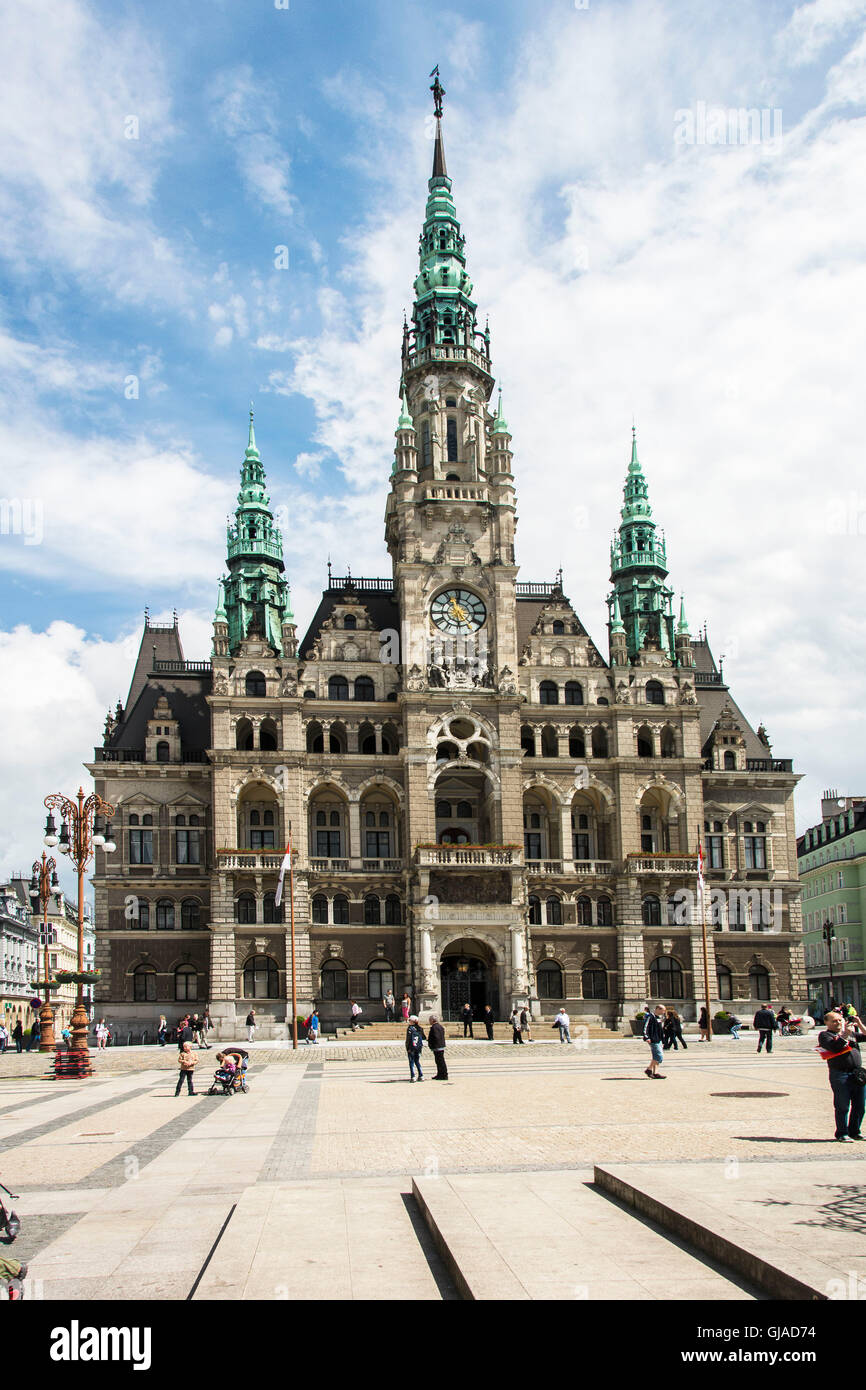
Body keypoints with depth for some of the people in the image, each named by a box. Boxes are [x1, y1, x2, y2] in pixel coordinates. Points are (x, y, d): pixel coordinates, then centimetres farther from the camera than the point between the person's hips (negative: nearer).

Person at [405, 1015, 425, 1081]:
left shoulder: (410, 1029, -11)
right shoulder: (420, 1029, 5)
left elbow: (408, 1039, -13)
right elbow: (423, 1037, 9)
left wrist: (407, 1048, -9)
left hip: (411, 1048, -5)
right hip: (418, 1048, 5)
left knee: (411, 1062, 2)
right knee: (417, 1061, 15)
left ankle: (413, 1077, -3)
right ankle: (421, 1076, 12)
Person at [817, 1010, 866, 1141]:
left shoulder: (852, 1032, 18)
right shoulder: (824, 1035, -1)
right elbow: (834, 1047, -17)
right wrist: (846, 1035, -17)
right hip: (840, 1075, -6)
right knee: (842, 1107, -2)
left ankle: (854, 1131, 24)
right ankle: (842, 1134, 9)